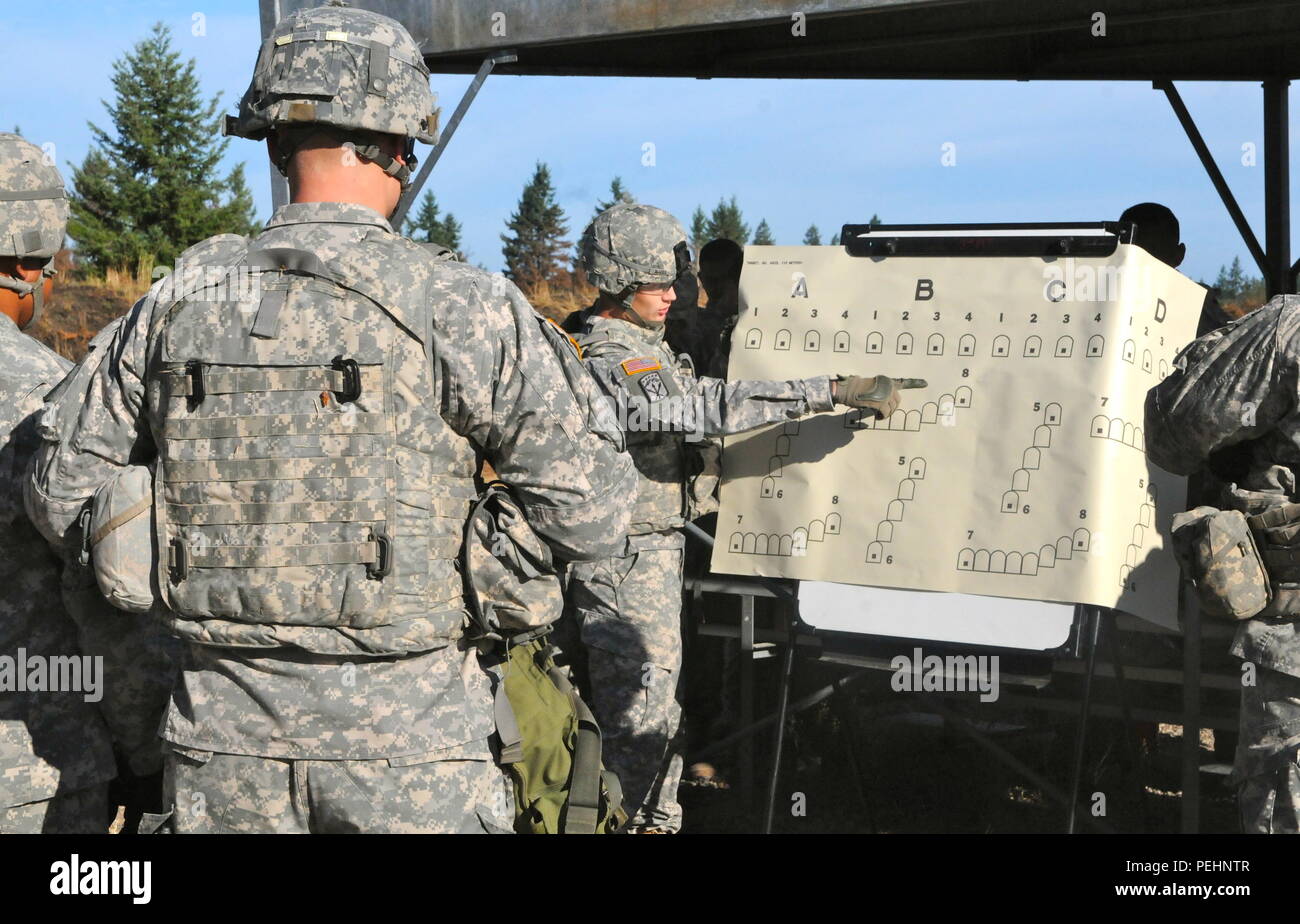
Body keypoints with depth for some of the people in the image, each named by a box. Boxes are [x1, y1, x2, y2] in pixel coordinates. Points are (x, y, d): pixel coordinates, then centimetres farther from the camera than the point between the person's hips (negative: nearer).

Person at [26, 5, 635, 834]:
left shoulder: (181, 301, 1)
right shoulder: (463, 307, -11)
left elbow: (65, 494, 11)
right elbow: (587, 521, -9)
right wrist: (609, 453, 12)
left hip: (228, 740, 4)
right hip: (408, 735, -3)